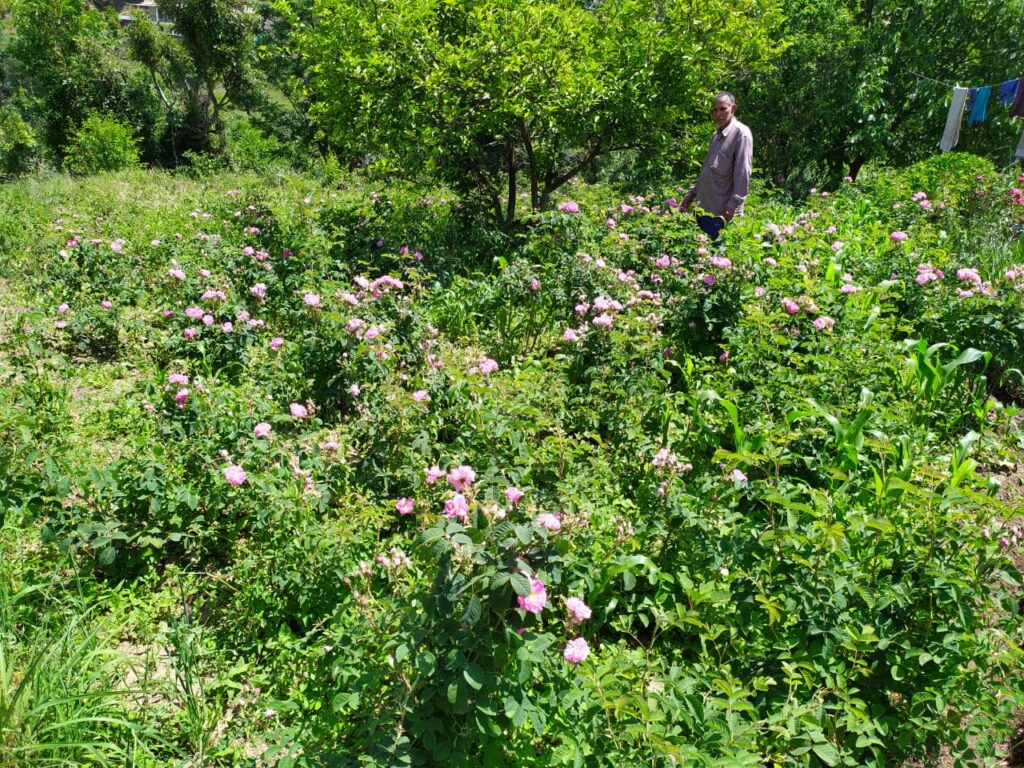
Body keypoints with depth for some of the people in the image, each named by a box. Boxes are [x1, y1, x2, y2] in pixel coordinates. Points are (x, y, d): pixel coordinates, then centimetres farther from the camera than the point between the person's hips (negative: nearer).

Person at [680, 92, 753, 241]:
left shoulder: (741, 133, -9)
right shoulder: (716, 135, 18)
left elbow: (743, 173, -16)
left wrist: (733, 204, -22)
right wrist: (692, 193, 20)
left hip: (723, 212, -9)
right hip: (704, 209, 9)